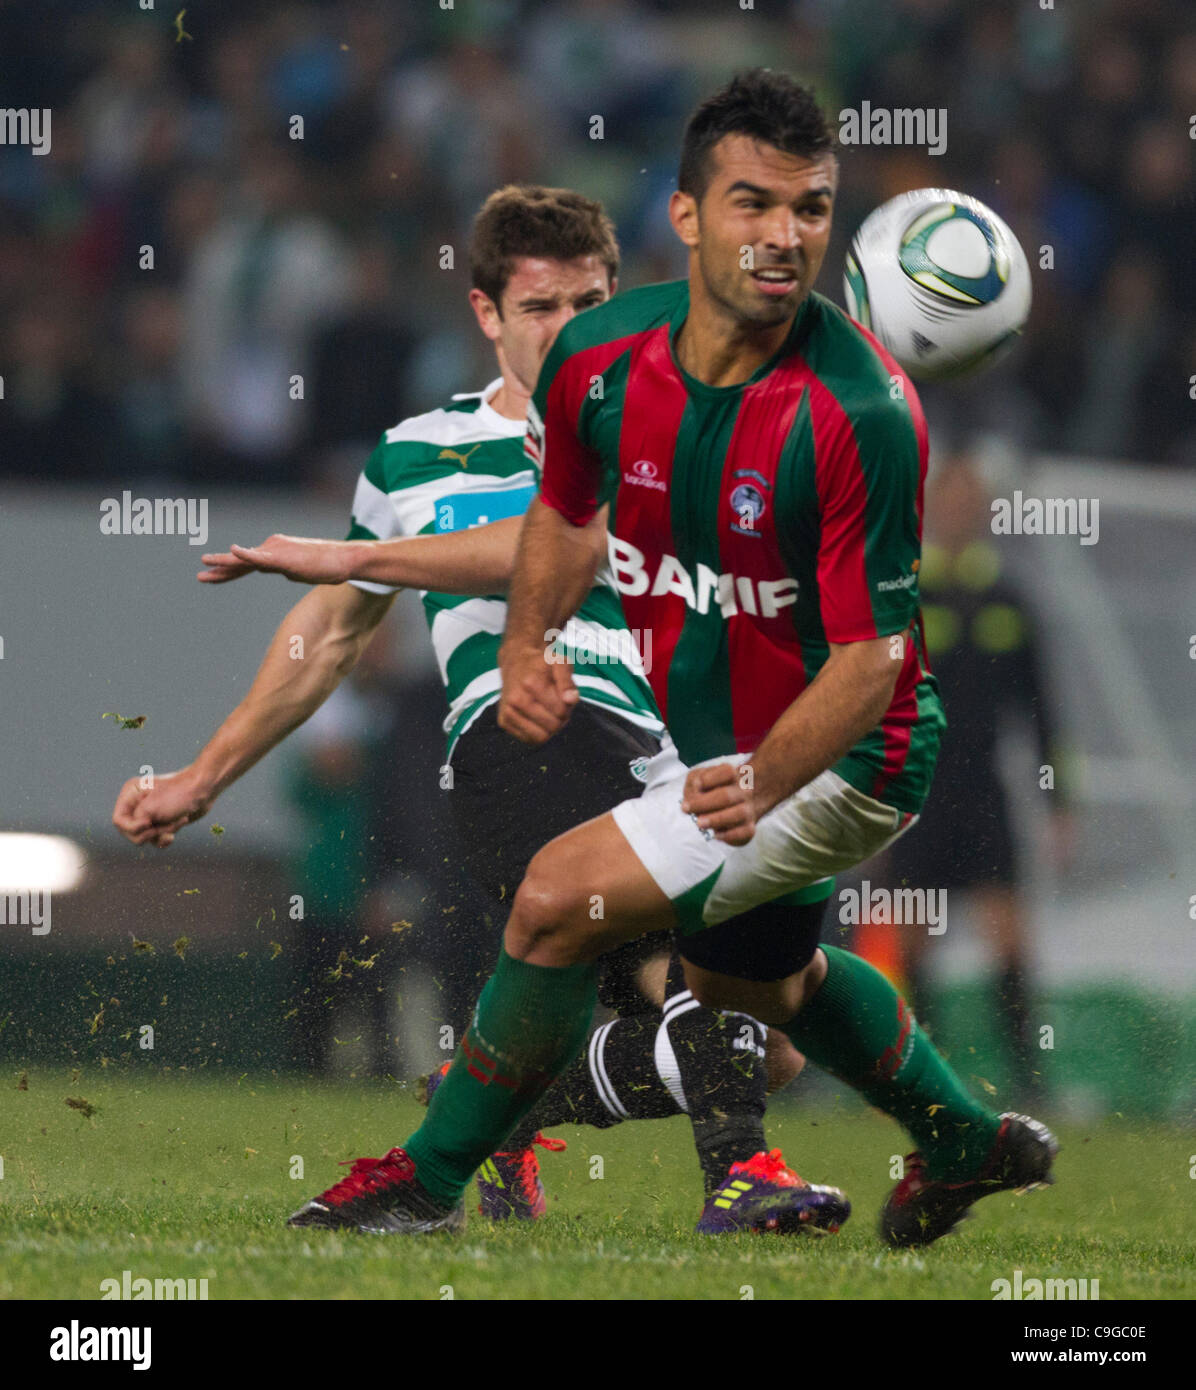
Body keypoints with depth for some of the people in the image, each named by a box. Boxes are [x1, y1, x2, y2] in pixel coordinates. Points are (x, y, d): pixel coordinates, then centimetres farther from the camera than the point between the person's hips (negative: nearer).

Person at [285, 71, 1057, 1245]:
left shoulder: (861, 416, -31)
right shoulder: (600, 355, -14)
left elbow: (872, 656, -28)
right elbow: (567, 509, 9)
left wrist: (765, 780, -42)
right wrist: (527, 643, -7)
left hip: (836, 756, -8)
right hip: (698, 735, 8)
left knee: (560, 899, -19)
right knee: (742, 972, 31)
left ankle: (428, 1182, 0)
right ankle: (968, 1146, 55)